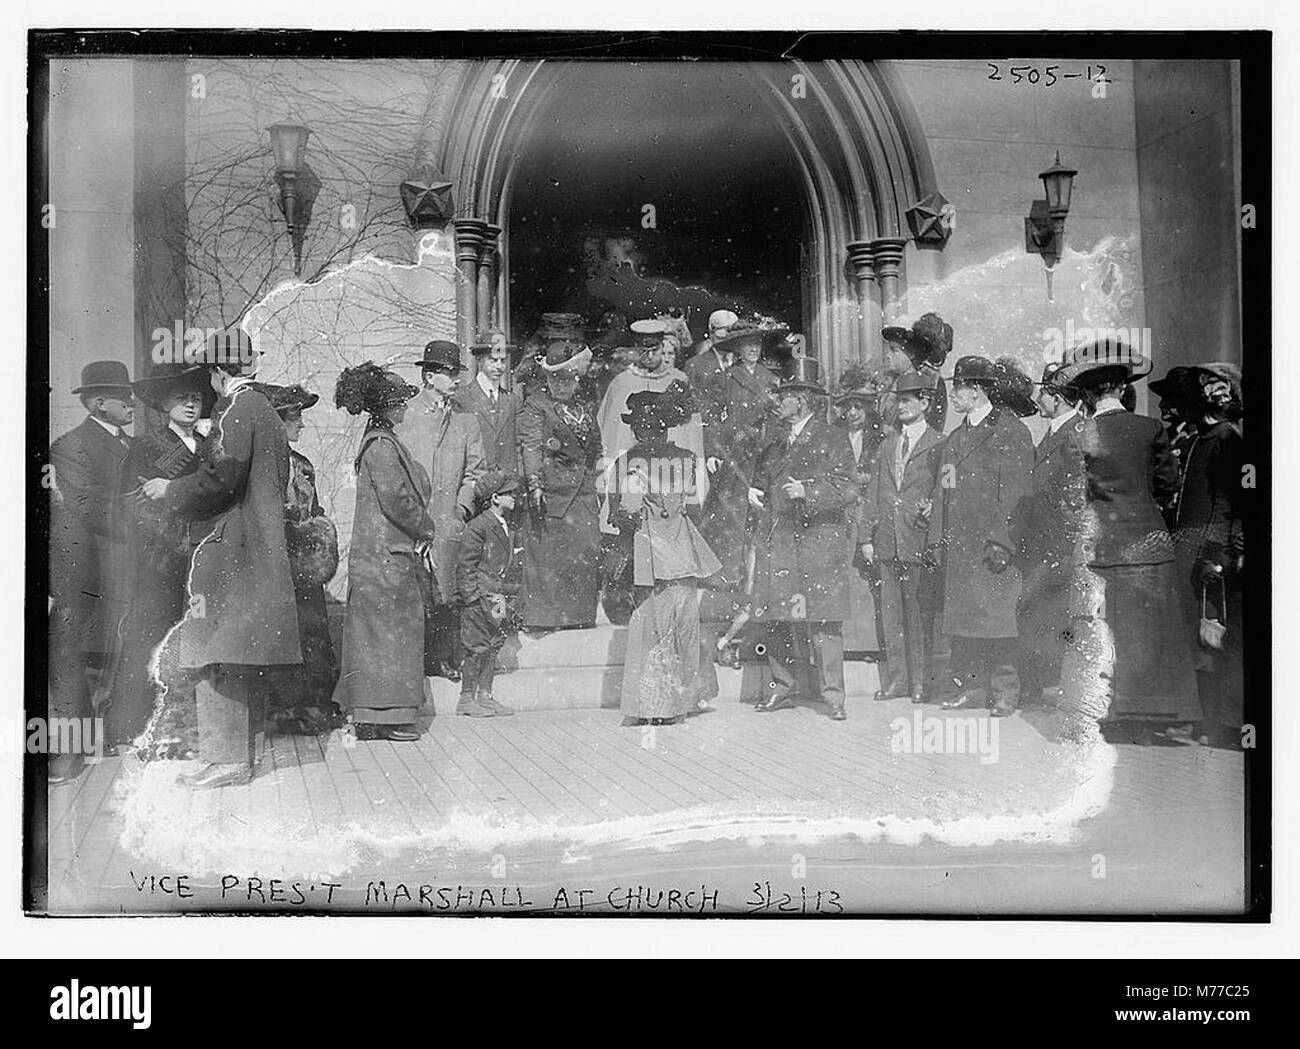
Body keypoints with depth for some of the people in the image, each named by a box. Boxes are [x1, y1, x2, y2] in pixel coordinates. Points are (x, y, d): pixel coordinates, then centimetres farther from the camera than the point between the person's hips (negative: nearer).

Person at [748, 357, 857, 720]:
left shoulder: (833, 440, 0)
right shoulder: (777, 441, 19)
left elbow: (847, 491, -7)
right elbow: (765, 472, 33)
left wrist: (807, 493, -19)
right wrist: (756, 489, 10)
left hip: (818, 541, -6)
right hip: (777, 543, 6)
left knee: (822, 620, -6)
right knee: (779, 620, 4)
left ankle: (832, 694, 0)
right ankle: (784, 688, 14)